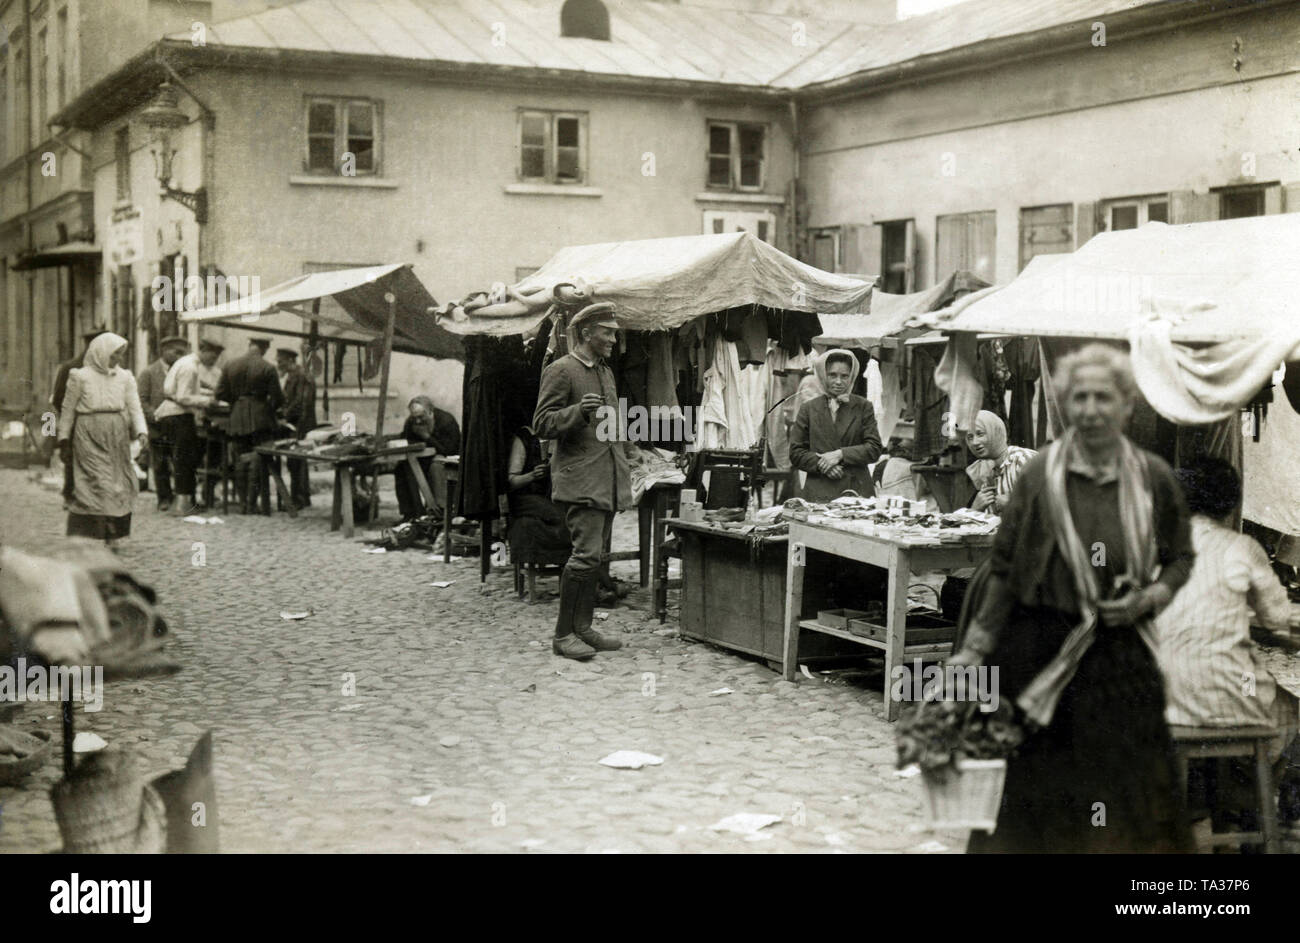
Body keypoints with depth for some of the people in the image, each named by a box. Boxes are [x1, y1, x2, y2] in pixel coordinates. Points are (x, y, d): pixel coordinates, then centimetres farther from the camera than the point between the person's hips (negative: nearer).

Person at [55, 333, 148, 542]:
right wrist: (63, 437, 4)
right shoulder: (81, 377, 0)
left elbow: (135, 407, 4)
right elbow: (68, 409, 5)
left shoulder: (125, 377, 10)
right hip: (89, 437, -4)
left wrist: (141, 431, -12)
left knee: (118, 485, 5)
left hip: (117, 438, 5)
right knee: (95, 482, -12)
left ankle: (111, 535, 14)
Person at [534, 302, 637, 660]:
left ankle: (583, 628, 16)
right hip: (579, 480, -9)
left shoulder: (606, 372, 21)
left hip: (608, 482, 9)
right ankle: (563, 634, -7)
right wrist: (578, 411, -24)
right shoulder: (561, 371, -6)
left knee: (595, 556, 9)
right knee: (586, 555, -15)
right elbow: (542, 424, -11)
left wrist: (624, 440, 21)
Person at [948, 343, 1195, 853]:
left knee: (1127, 802, 8)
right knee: (1036, 798, 6)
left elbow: (1181, 557, 14)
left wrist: (1150, 598, -5)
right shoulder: (1040, 475, -7)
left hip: (1123, 657, 2)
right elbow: (1003, 567, -4)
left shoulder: (1154, 479, 0)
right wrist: (975, 649, -7)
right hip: (1041, 652, -2)